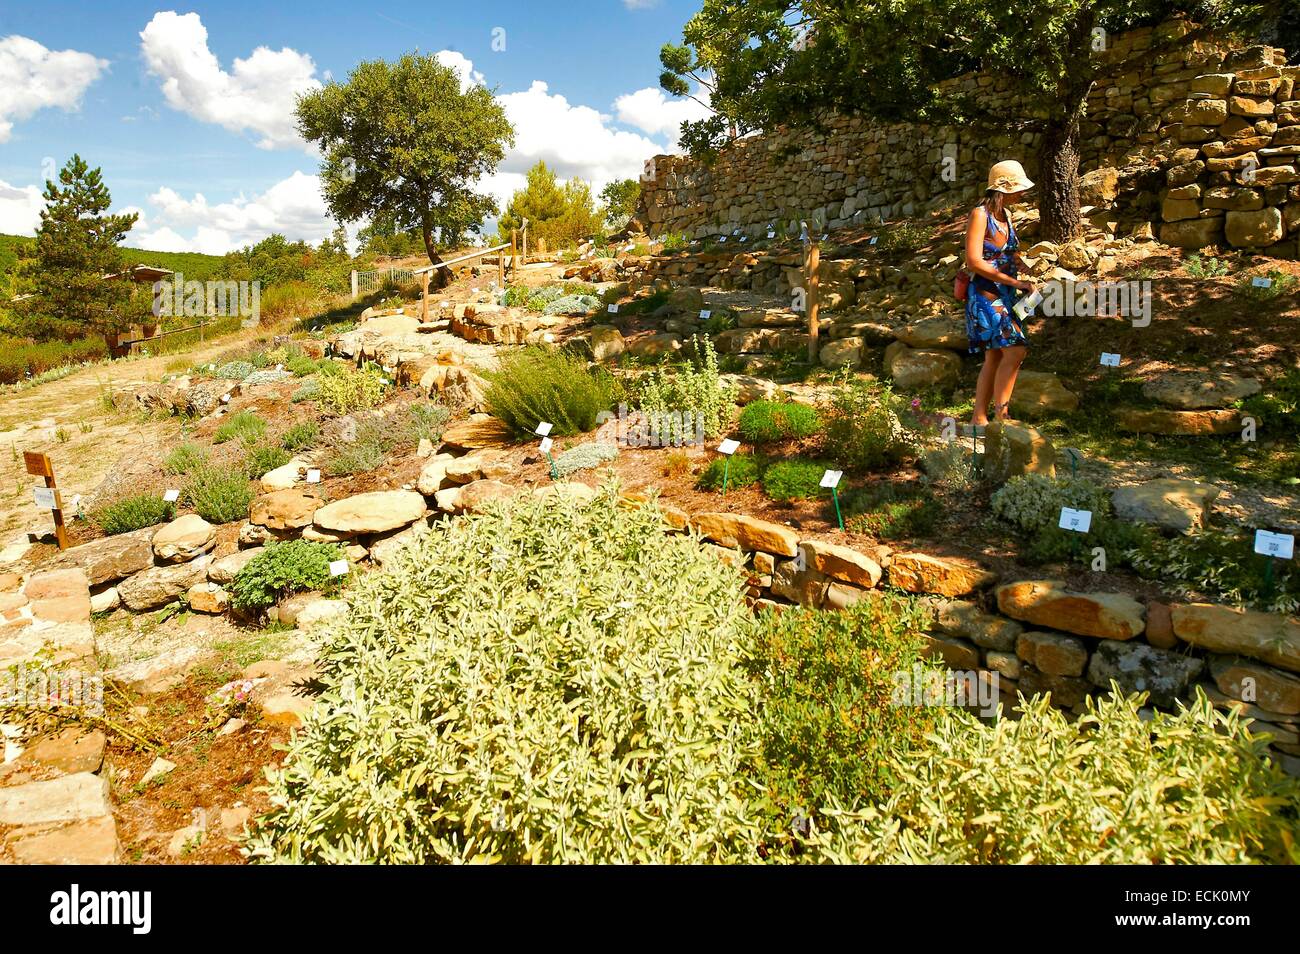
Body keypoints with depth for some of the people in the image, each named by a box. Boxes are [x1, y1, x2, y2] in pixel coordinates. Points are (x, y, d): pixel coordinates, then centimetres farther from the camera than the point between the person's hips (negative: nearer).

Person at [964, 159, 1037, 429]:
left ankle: (979, 419, 12)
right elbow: (974, 262, -20)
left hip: (1005, 295, 9)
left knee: (995, 357, 7)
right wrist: (1015, 282, -19)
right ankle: (1001, 415, -11)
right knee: (1015, 349, -18)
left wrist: (1024, 283, 6)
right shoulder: (979, 214, -11)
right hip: (985, 294, -9)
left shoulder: (1005, 215, 14)